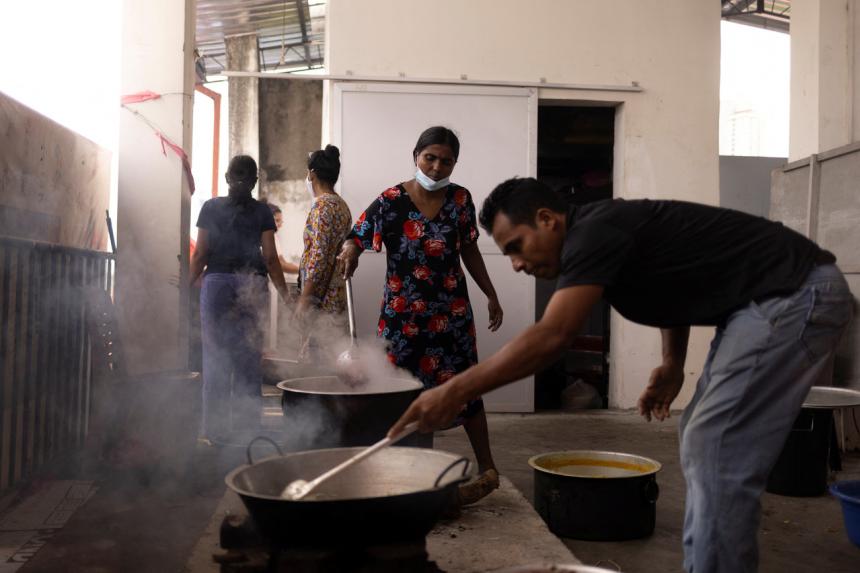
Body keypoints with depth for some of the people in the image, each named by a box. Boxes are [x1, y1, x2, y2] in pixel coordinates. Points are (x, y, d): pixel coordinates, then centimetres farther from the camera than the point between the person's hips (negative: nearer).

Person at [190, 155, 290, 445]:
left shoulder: (211, 208, 4)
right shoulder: (262, 211, 5)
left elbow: (200, 254, 1)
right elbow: (270, 258, 0)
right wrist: (285, 295, 5)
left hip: (217, 282, -1)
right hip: (252, 286, 1)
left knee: (216, 357, 4)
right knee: (249, 357, 8)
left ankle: (215, 429, 6)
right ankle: (247, 426, 13)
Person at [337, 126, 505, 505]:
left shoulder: (460, 199, 2)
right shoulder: (391, 201, -5)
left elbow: (469, 251, 11)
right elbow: (357, 237, -7)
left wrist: (491, 295, 13)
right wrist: (349, 251, -30)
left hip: (451, 311, 1)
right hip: (402, 313, -1)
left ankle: (487, 467, 15)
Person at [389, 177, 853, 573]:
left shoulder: (595, 232, -21)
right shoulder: (597, 234, 9)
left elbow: (550, 337, -32)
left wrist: (457, 391, -30)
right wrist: (672, 365, 15)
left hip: (797, 296, -10)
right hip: (763, 304, 10)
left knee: (719, 454, -10)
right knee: (704, 444, 12)